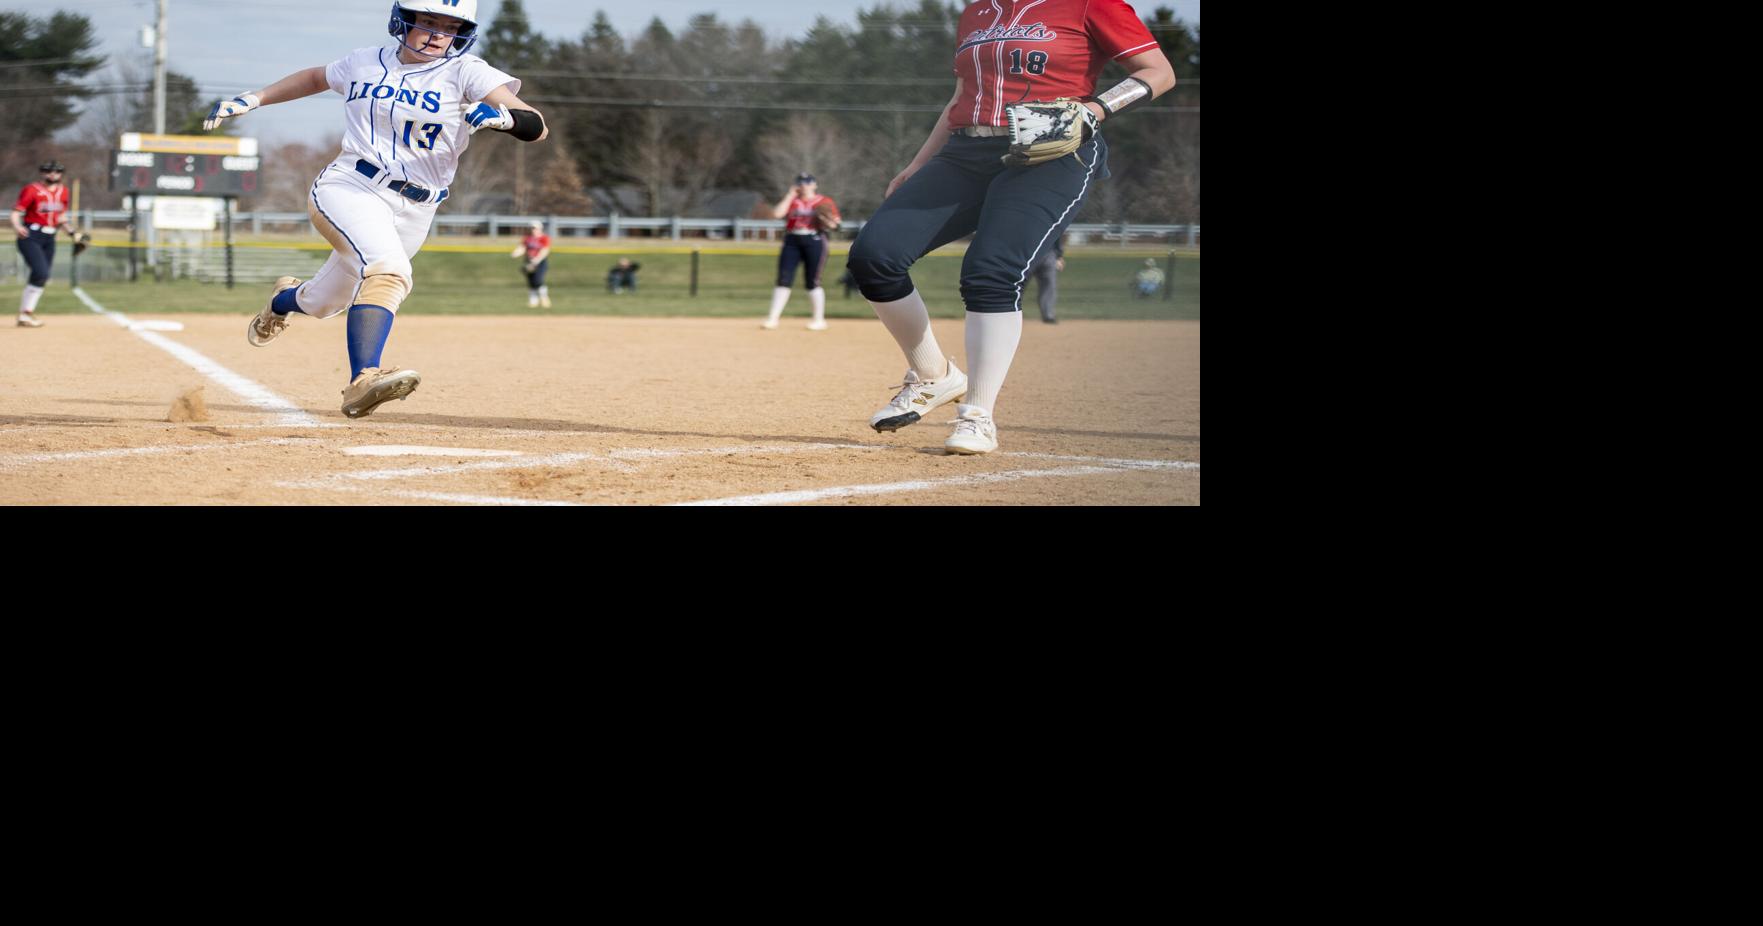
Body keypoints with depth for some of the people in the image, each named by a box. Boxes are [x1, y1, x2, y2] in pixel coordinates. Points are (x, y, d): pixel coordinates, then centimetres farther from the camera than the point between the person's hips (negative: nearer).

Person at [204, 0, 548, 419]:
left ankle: (286, 299, 51)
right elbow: (316, 77, 28)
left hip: (412, 212, 2)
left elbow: (537, 128, -15)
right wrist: (253, 99, 22)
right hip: (349, 186, -2)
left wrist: (504, 117, -36)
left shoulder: (465, 72, -3)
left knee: (321, 305, 15)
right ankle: (363, 381, -44)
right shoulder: (365, 63, 6)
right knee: (388, 269, -32)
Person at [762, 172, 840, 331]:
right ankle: (773, 319, -1)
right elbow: (776, 214, -3)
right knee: (784, 280, -3)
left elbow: (833, 224, 5)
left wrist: (827, 221, -16)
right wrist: (790, 196, 1)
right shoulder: (790, 201, 12)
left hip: (814, 241, -3)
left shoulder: (824, 202, 6)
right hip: (792, 242, 3)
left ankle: (819, 320, 8)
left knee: (812, 282, -3)